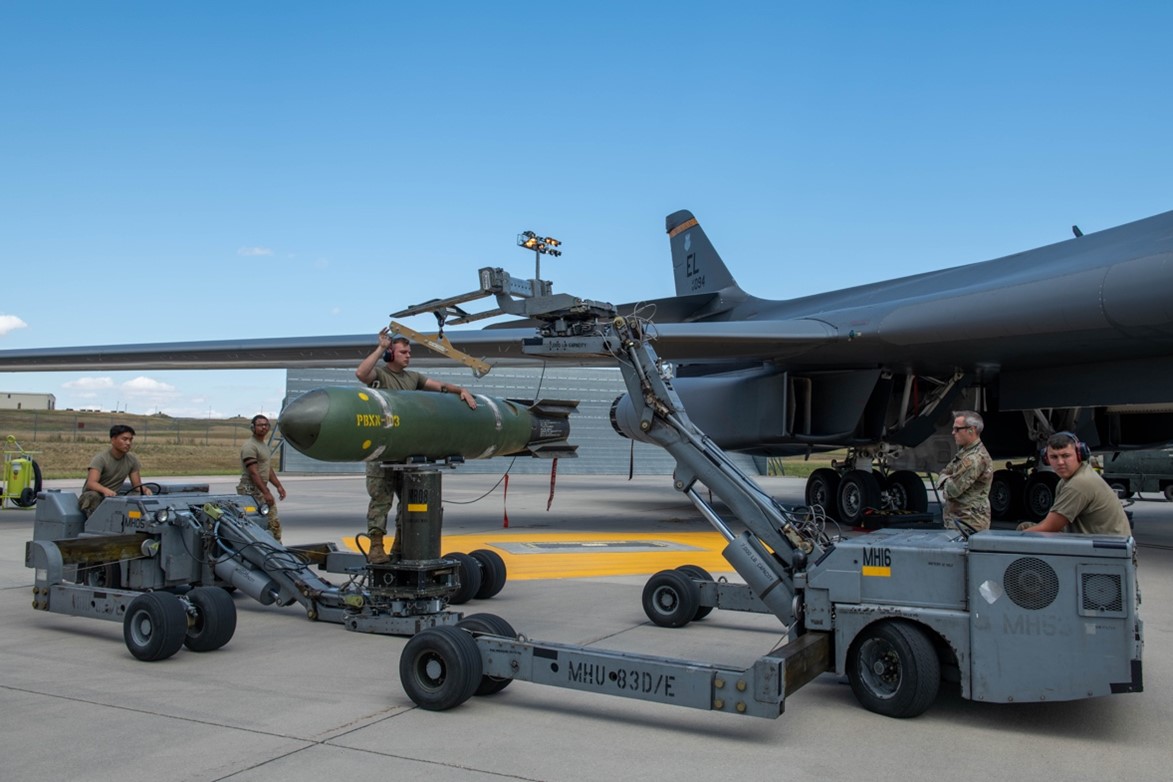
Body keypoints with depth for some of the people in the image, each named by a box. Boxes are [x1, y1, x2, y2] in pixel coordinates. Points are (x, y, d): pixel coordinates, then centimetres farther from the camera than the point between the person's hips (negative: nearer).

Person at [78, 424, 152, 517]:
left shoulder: (132, 460, 0)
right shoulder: (100, 459, -15)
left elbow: (137, 485, 0)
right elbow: (91, 483, -29)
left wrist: (144, 489, -26)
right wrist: (105, 490, -52)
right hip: (90, 498, -4)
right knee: (93, 496, -39)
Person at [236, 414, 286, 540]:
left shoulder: (265, 445, 19)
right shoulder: (250, 446, -13)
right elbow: (253, 473, -20)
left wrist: (278, 486, 15)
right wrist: (266, 493, -25)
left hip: (262, 489, 10)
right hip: (251, 491, -10)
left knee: (274, 523, 11)